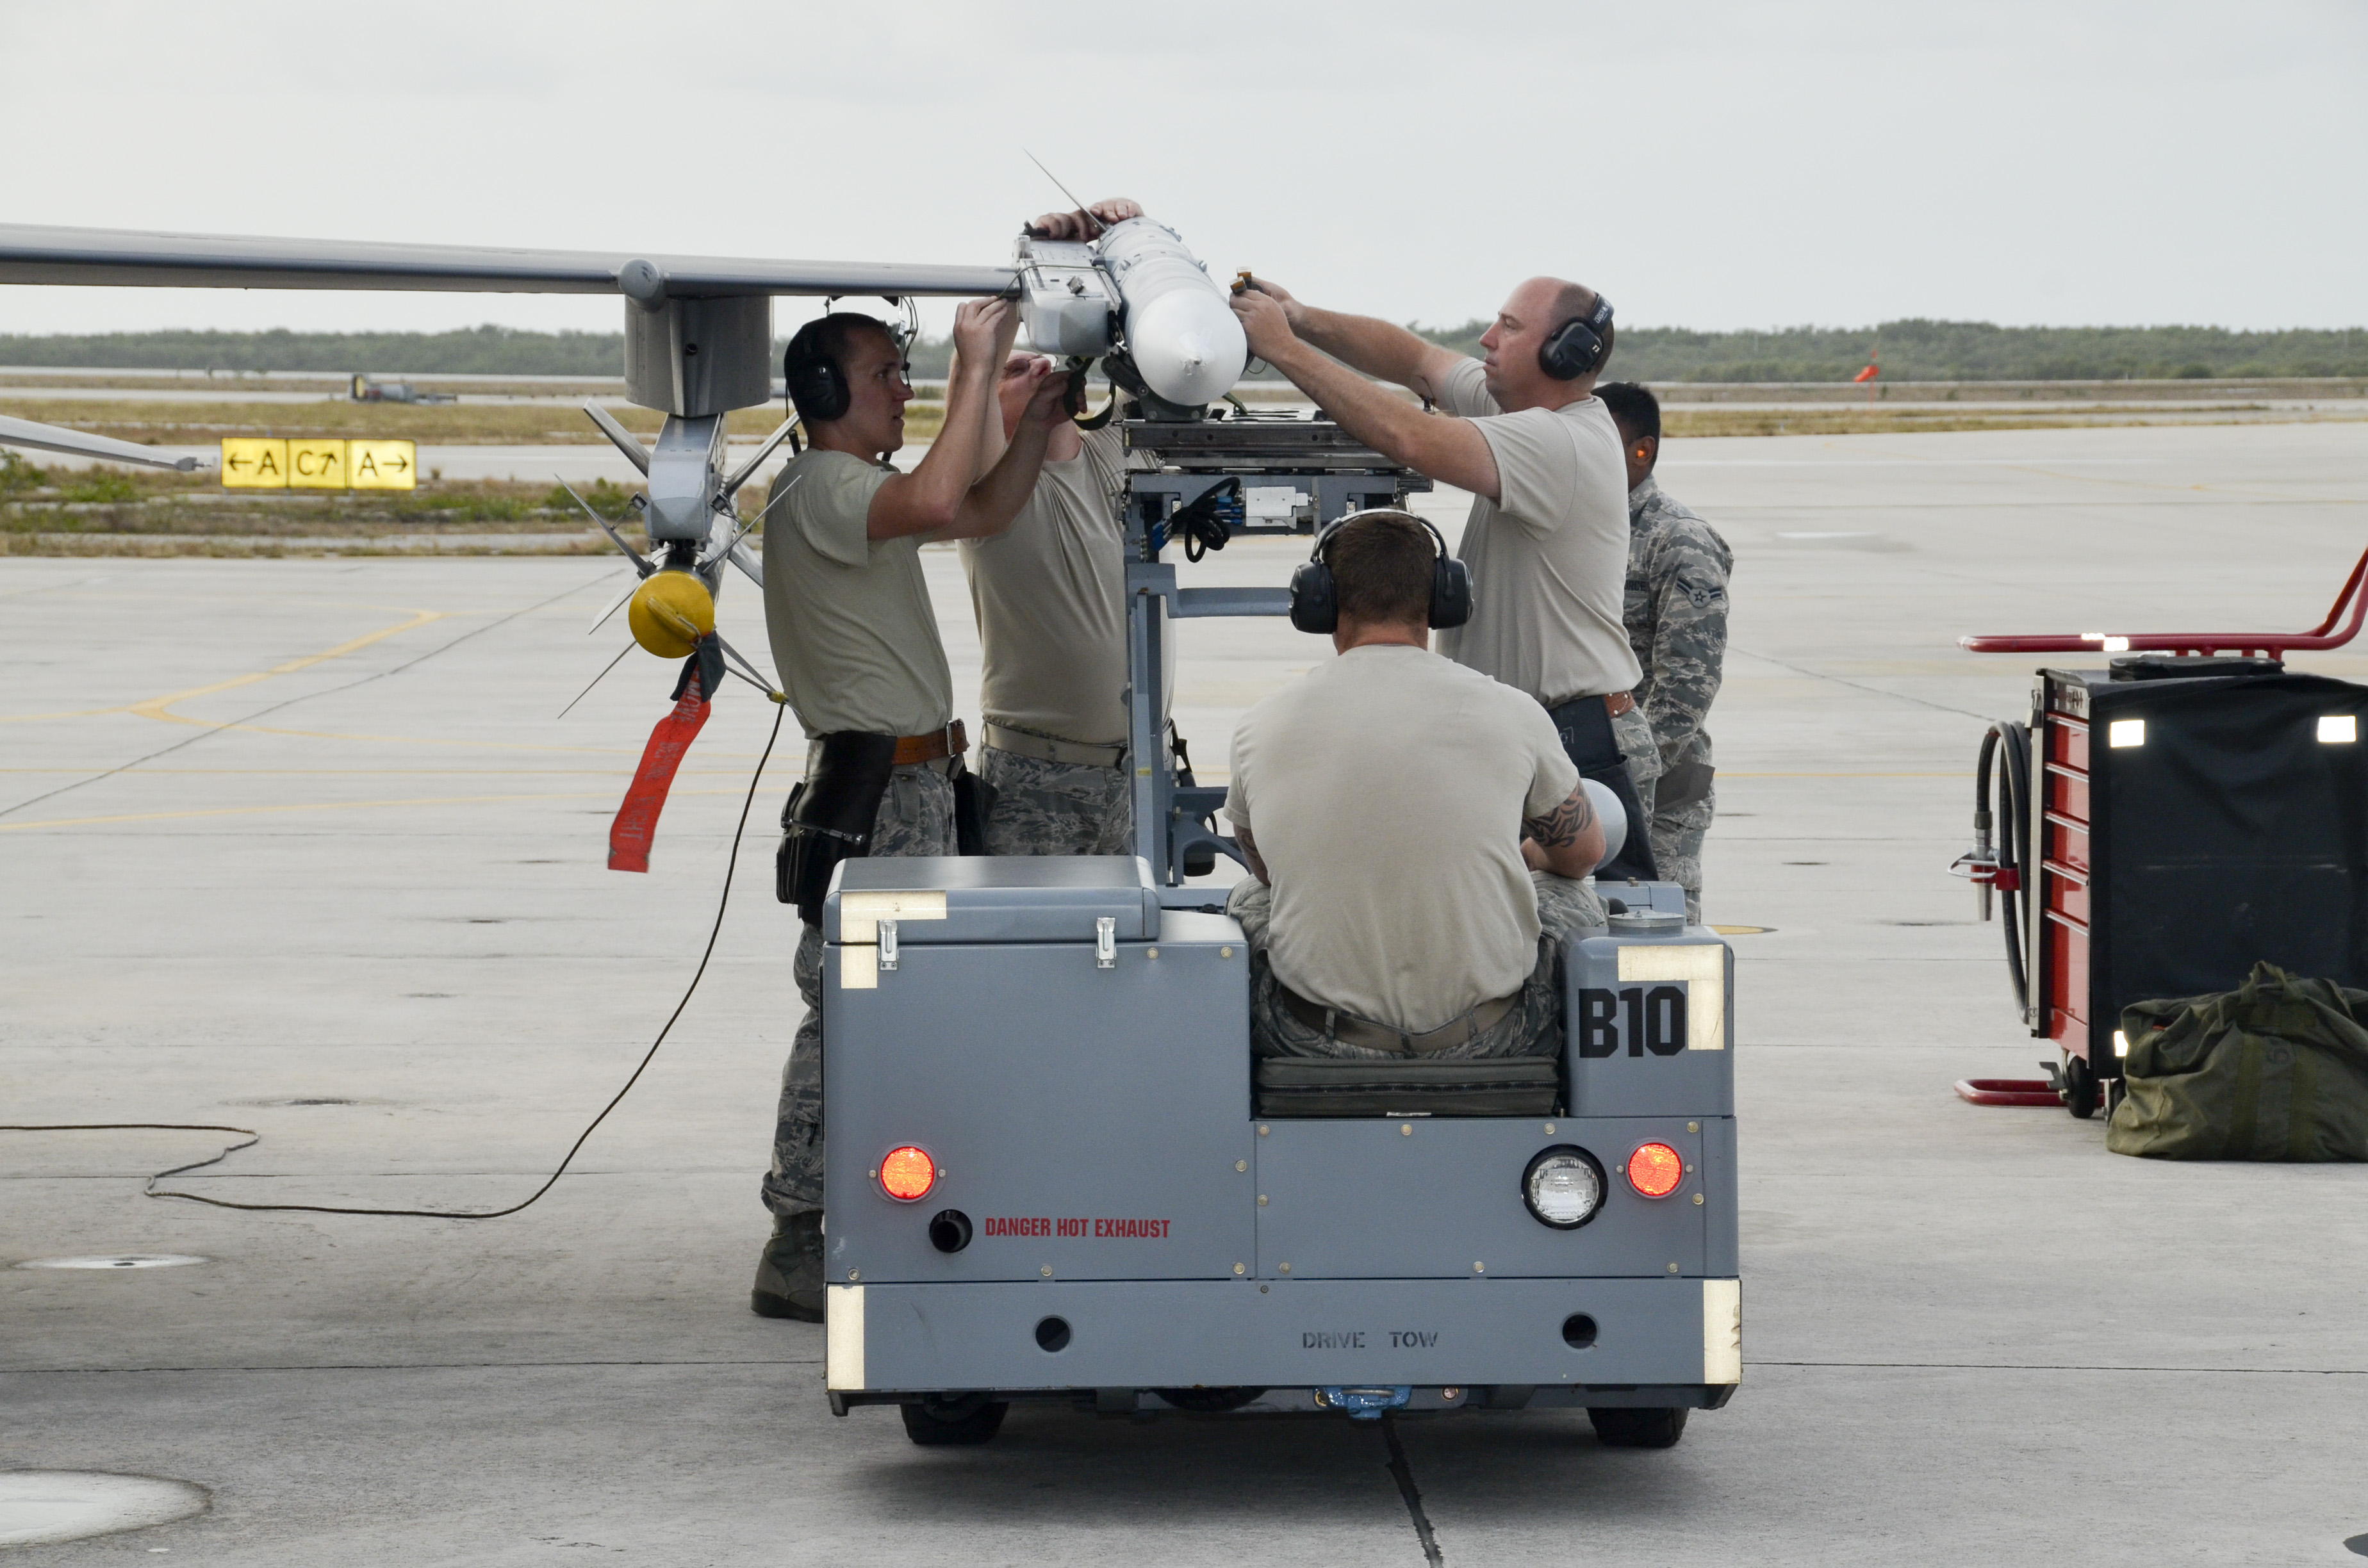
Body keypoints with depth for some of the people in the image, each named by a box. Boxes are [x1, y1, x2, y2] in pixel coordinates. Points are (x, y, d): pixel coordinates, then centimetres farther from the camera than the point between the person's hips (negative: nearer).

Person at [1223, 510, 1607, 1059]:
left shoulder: (1262, 726, -3)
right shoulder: (1511, 712, -5)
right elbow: (1583, 851, 14)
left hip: (1318, 1039, 1)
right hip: (1486, 1034, -1)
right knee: (1573, 899, 30)